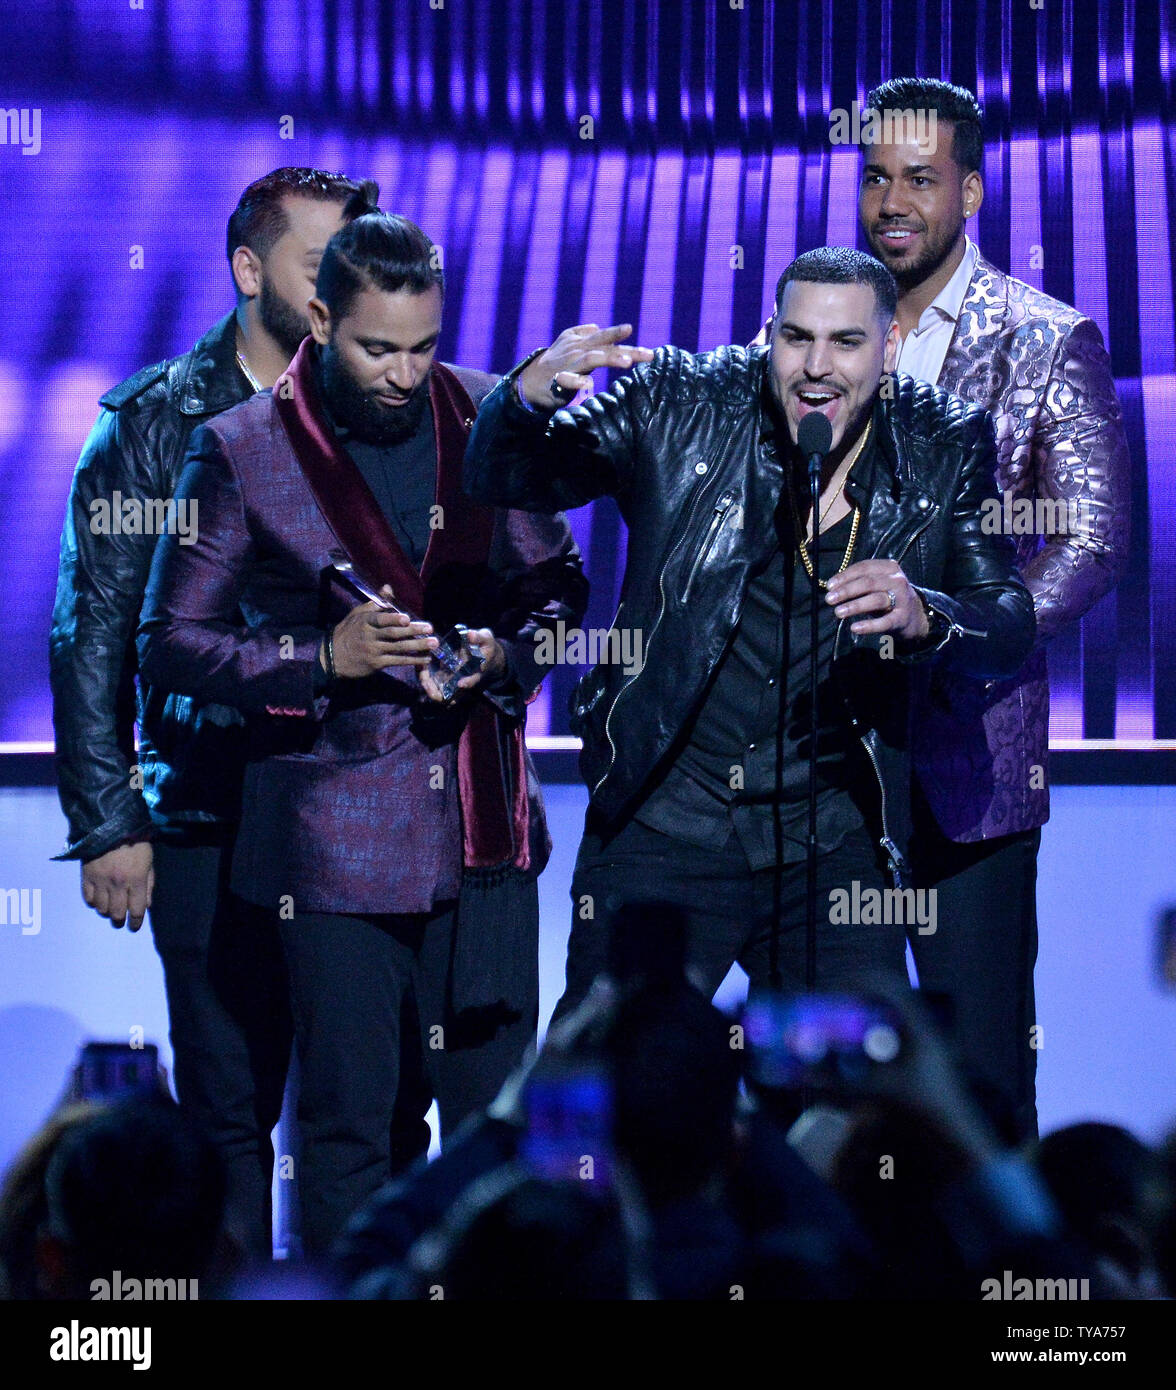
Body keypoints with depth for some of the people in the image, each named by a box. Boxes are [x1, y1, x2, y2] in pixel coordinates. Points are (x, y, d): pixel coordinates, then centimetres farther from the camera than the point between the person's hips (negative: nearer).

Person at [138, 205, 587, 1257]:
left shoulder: (487, 417, 4)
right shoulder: (242, 451, -5)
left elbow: (558, 581, 15)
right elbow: (173, 641, -2)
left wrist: (503, 654, -6)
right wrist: (324, 658, -15)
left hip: (482, 821, 3)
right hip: (335, 835, -3)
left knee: (497, 1110, 7)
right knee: (347, 1123, 1)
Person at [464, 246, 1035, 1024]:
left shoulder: (946, 450, 1)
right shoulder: (679, 406, -4)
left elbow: (1012, 628, -1)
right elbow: (500, 479, -7)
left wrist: (923, 617, -24)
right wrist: (529, 397, -31)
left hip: (834, 840, 2)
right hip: (666, 830, -1)